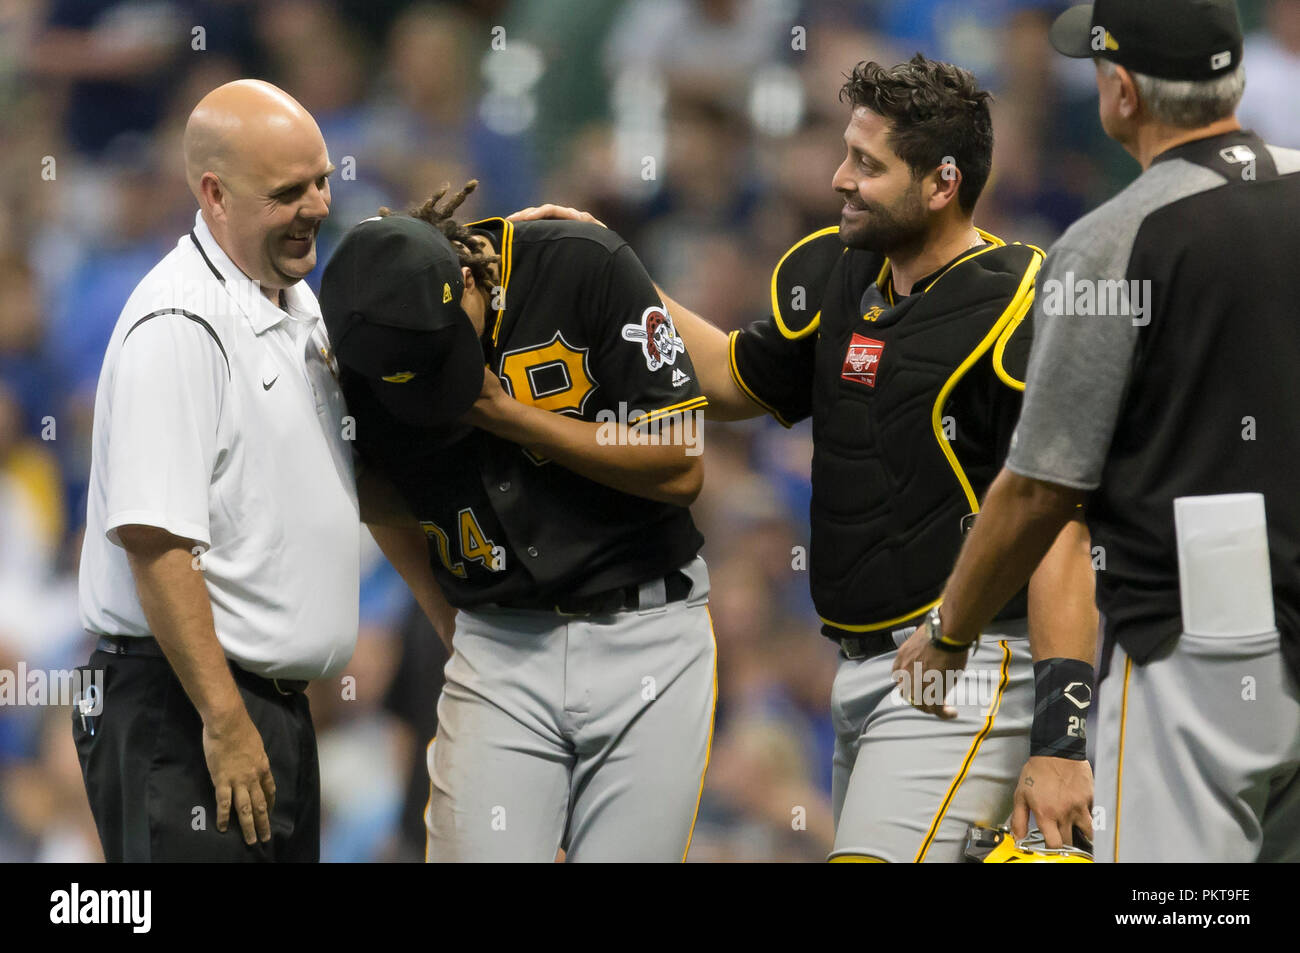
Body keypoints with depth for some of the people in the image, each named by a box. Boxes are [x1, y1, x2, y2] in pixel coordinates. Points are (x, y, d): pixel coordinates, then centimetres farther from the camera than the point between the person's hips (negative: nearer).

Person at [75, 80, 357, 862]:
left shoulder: (297, 305, 14)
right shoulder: (180, 324, -16)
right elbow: (155, 540, -23)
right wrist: (225, 723, -24)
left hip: (279, 702, 10)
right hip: (186, 709, -10)